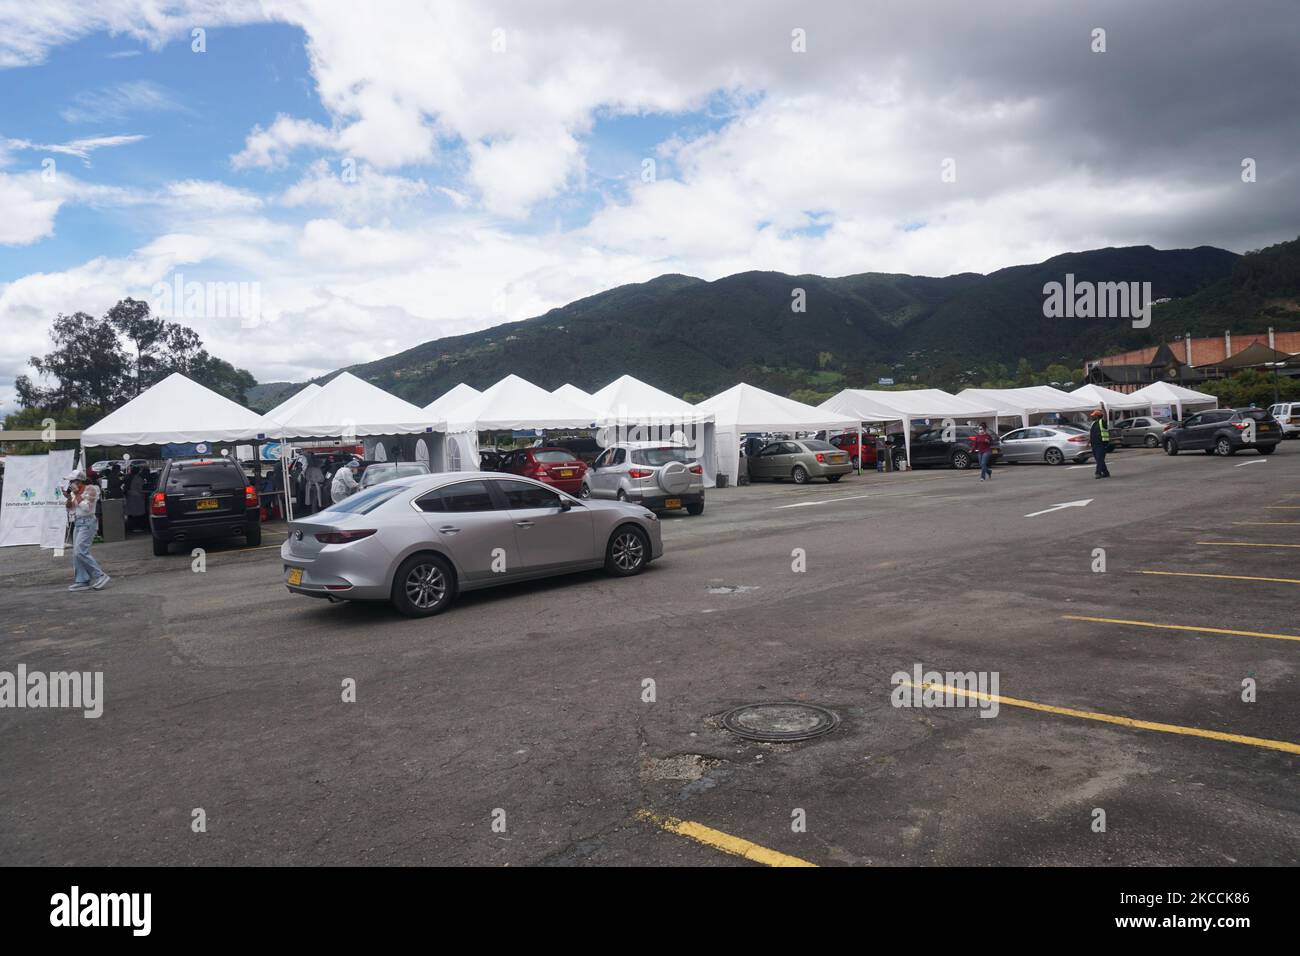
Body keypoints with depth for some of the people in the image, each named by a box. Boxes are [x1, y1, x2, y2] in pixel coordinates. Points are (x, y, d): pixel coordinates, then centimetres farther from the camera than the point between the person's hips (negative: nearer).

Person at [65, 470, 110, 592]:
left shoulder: (90, 489, -9)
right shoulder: (75, 492, 13)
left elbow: (86, 507, -18)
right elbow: (69, 508, 16)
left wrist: (77, 495, -15)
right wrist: (68, 497, -1)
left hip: (87, 522, -9)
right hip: (77, 523, 9)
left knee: (80, 551, -18)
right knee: (76, 553, 5)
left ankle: (100, 576, -14)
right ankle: (82, 581, 8)